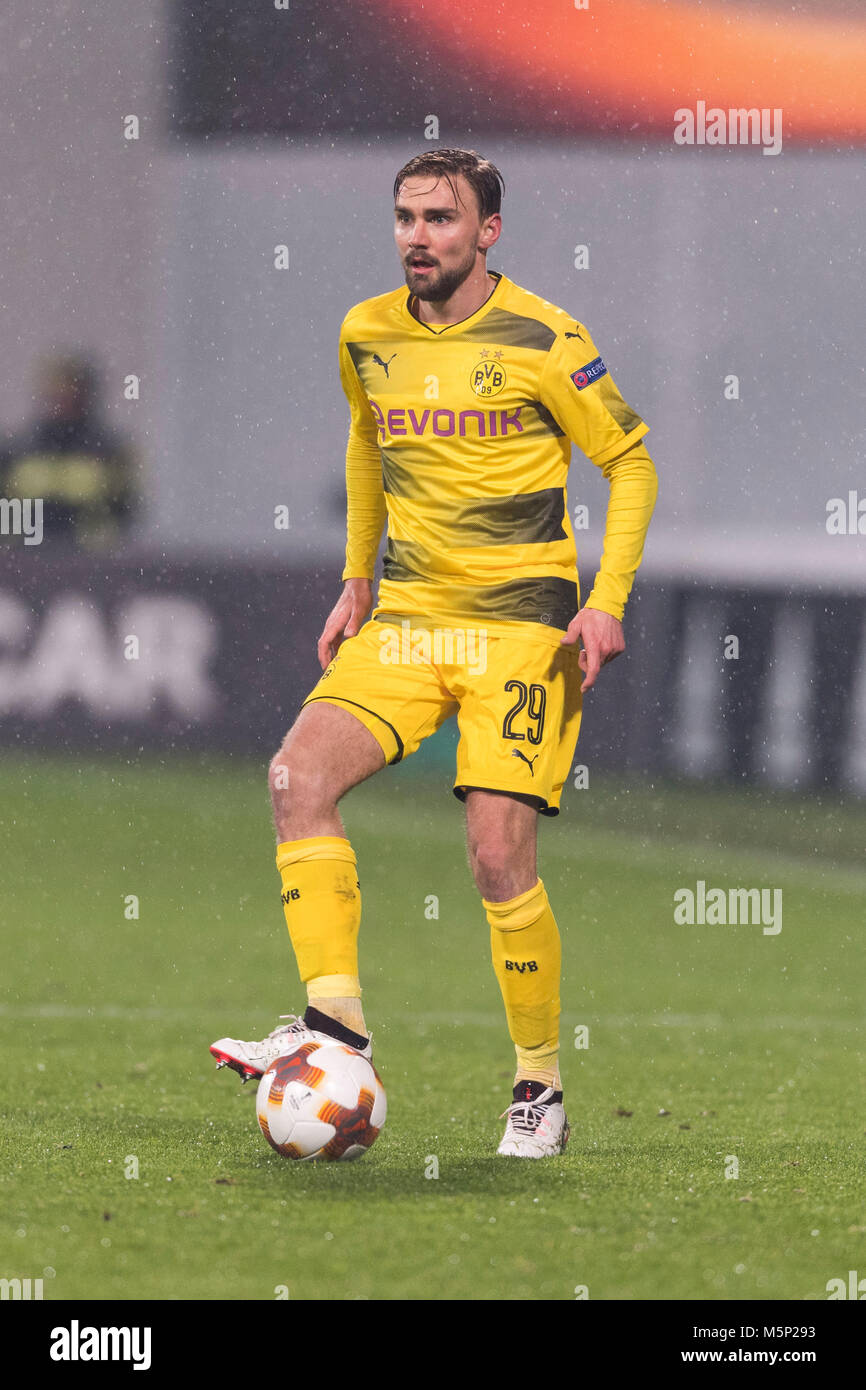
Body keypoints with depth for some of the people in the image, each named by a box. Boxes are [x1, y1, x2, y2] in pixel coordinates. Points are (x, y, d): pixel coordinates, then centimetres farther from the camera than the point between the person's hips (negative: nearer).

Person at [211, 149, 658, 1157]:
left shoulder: (543, 340, -8)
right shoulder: (366, 337, 7)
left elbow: (630, 461, 1)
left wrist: (607, 600, -9)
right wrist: (355, 584, 23)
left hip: (522, 626, -5)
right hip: (404, 621, 5)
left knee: (498, 856, -12)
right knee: (298, 774, -19)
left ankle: (540, 1089, 5)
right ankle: (334, 1020, -19)